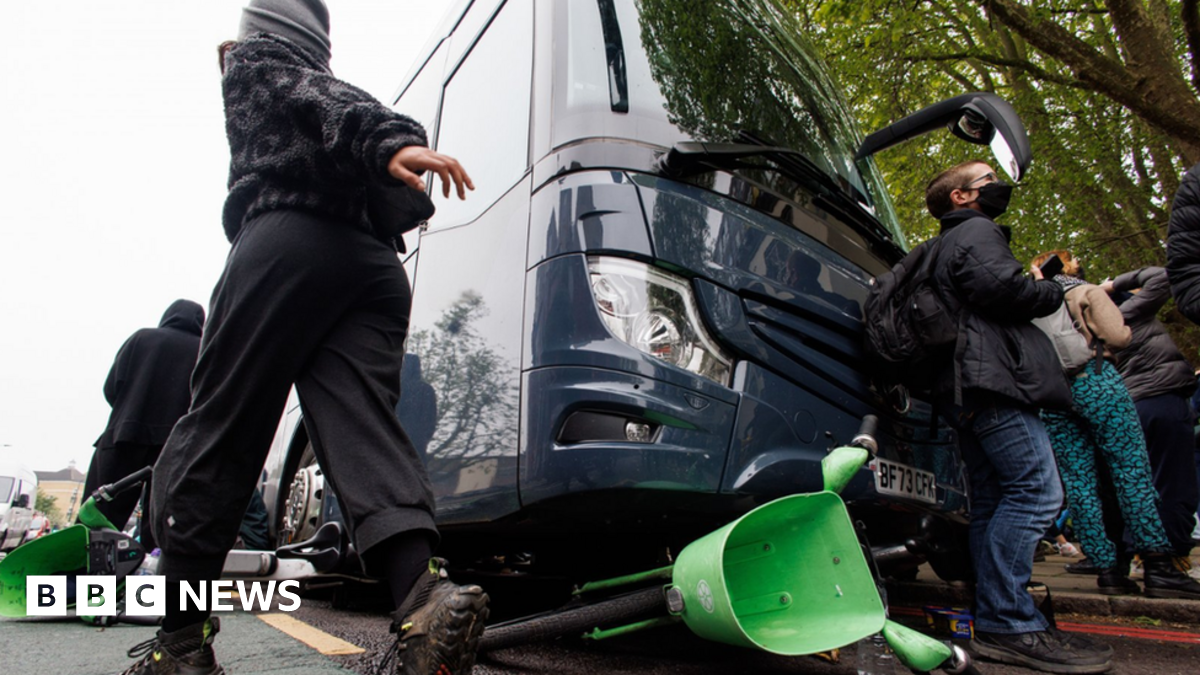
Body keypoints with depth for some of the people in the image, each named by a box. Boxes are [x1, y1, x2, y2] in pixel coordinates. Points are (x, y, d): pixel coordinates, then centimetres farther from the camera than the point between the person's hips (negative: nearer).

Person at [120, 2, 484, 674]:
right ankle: (425, 593, -32)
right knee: (361, 425, -10)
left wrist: (388, 142, -16)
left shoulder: (253, 60, 19)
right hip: (376, 260, 6)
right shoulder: (331, 86, 42)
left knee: (220, 424, -4)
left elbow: (314, 100, 0)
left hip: (290, 237, -5)